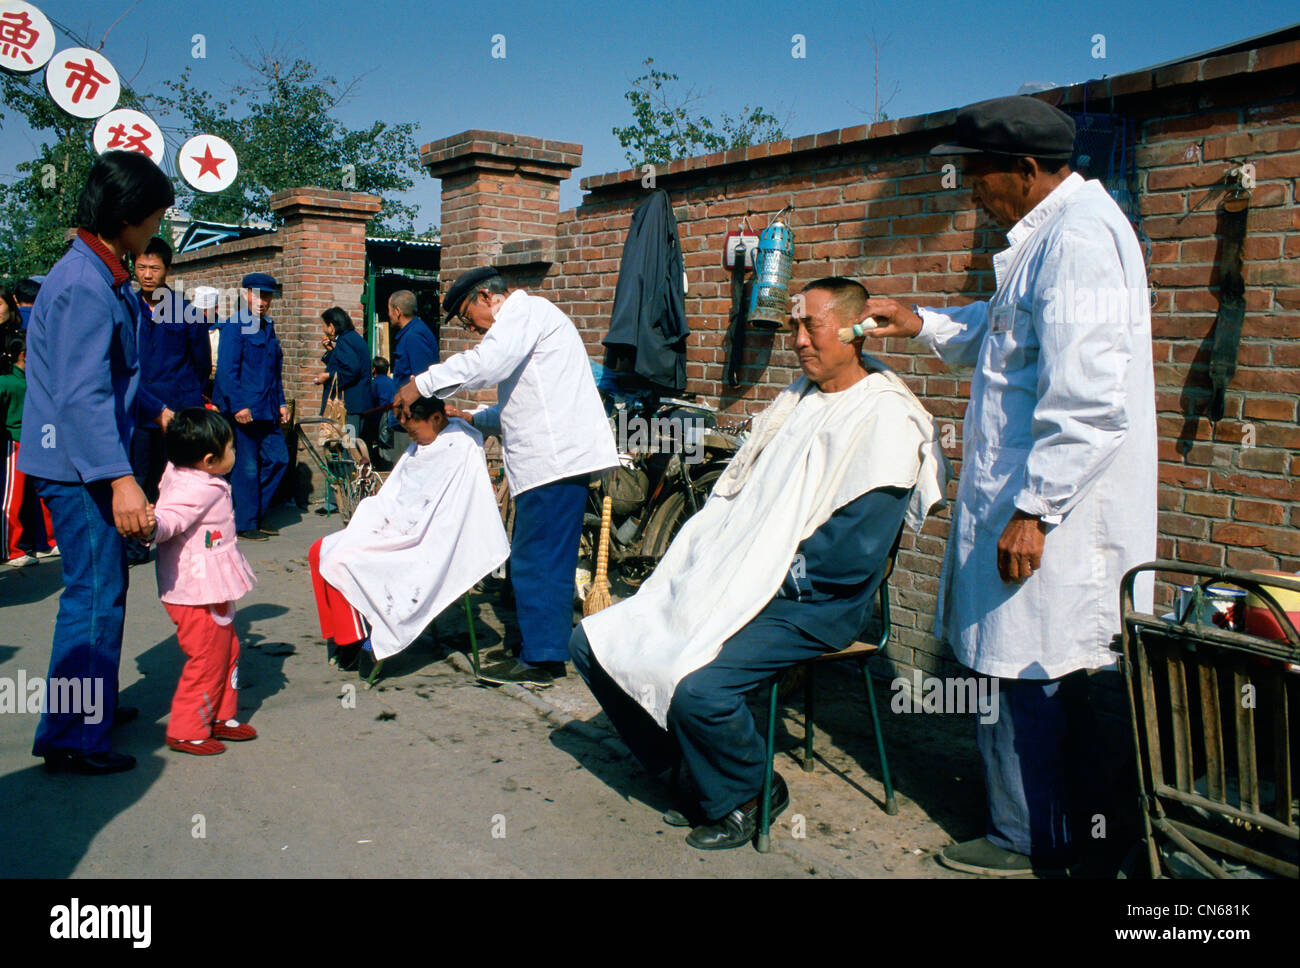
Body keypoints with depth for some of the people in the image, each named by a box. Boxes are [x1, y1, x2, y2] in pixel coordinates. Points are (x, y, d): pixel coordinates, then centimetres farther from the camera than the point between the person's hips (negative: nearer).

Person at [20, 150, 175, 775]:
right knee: (96, 596, -5)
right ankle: (70, 740, 5)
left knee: (100, 589, 18)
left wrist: (157, 412, 21)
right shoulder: (85, 286, -20)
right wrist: (120, 478, -32)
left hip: (86, 464, 10)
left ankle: (92, 706, 33)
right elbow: (81, 395, -27)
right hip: (78, 466, -10)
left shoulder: (104, 278, 13)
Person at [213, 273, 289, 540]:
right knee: (247, 467, -2)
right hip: (243, 409, -8)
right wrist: (238, 406, -20)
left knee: (278, 458, 7)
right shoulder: (234, 326, -8)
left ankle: (257, 515, 20)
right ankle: (245, 524, 9)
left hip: (266, 409, 8)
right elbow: (226, 370, -14)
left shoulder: (267, 326, 16)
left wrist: (280, 402, 15)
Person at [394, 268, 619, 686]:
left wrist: (422, 384, -13)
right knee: (545, 560, 13)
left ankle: (539, 659, 0)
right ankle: (549, 650, 21)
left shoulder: (524, 311, -3)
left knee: (537, 561, -6)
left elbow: (485, 363, -21)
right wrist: (473, 418, 23)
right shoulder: (526, 322, 29)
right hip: (555, 456, 11)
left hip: (555, 455, -11)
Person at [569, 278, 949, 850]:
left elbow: (858, 550, -18)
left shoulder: (886, 419, -9)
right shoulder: (795, 400, 18)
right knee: (592, 643, -1)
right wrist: (703, 561, 3)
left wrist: (775, 570, -11)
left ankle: (746, 795, 1)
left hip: (811, 606, -8)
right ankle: (702, 778, 10)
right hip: (732, 581, 8)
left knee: (696, 686, -32)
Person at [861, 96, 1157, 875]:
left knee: (1031, 676, 3)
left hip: (1052, 514, -10)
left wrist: (1034, 510, -23)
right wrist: (925, 325, 21)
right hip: (1025, 495, 10)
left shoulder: (1078, 235, -18)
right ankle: (1039, 831, 34)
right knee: (1031, 677, 18)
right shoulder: (1049, 233, 15)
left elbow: (1089, 401, -25)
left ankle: (1033, 842, 20)